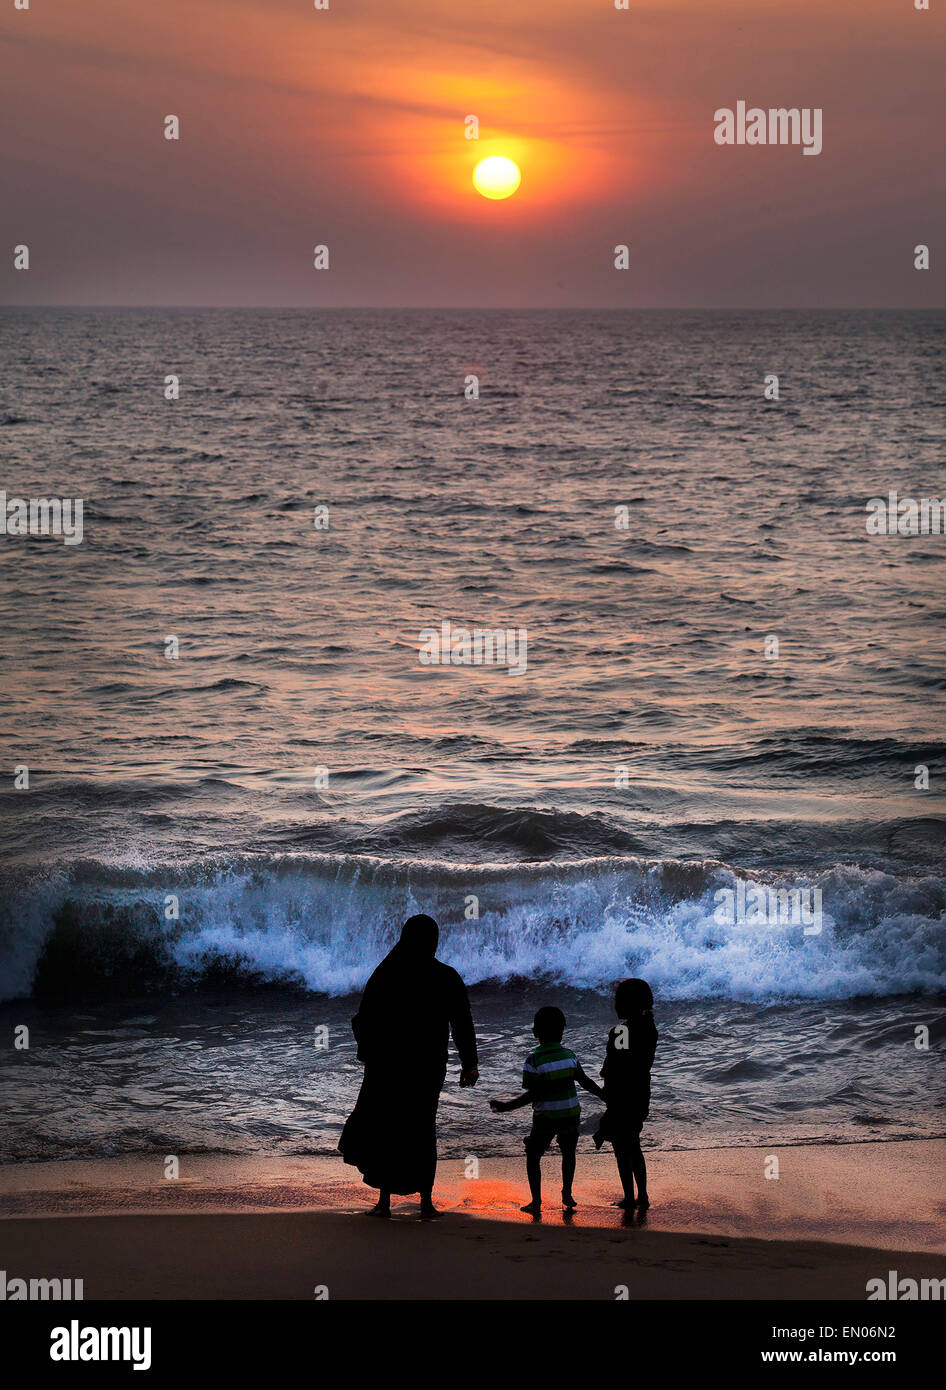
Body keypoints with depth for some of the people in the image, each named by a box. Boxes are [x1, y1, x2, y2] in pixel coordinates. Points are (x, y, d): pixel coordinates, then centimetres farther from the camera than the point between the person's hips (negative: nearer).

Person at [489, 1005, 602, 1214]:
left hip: (545, 1118, -3)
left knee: (533, 1156, 11)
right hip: (570, 1114, 4)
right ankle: (567, 1195, 23)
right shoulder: (569, 1056, -3)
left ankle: (536, 1202, 6)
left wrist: (506, 1106, -16)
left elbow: (533, 1095, -19)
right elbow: (585, 1082, 5)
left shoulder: (534, 1060, -15)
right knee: (568, 1152, 24)